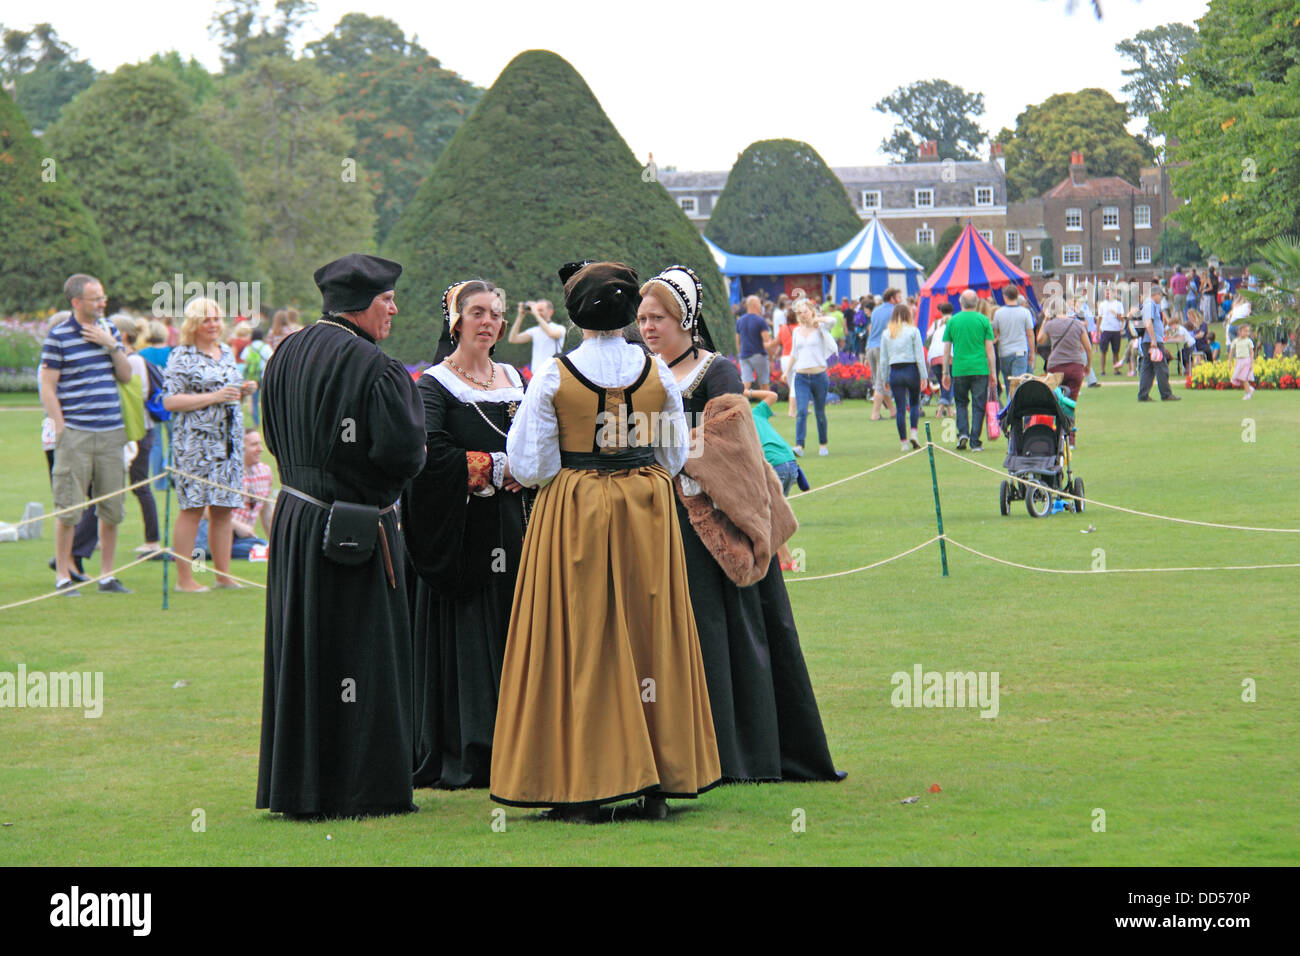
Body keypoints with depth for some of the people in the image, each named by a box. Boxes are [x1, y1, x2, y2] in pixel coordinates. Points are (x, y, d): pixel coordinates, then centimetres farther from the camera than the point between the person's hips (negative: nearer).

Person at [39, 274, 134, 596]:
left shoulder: (108, 329, 12)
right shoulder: (58, 336, -4)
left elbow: (126, 376, 12)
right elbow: (47, 388, -5)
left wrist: (112, 345, -3)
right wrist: (61, 428, -10)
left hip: (111, 433, 5)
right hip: (75, 434, -5)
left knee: (112, 509, 6)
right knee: (69, 508, -4)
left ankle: (107, 575, 15)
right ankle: (63, 577, 3)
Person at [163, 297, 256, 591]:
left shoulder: (226, 352, 17)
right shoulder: (182, 357, -5)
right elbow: (170, 401, -12)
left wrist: (243, 391, 5)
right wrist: (214, 397, -17)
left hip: (228, 442, 7)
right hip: (195, 442, -7)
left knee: (223, 509, 7)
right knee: (192, 507, -7)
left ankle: (223, 575, 12)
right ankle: (184, 578, -4)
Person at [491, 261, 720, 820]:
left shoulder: (554, 377, -11)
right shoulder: (657, 373, -2)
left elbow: (530, 467, -8)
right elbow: (675, 455, 7)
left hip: (574, 514, -3)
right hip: (648, 516, 3)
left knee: (579, 641, 2)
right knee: (650, 636, 9)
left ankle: (581, 790, 1)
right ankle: (659, 783, 12)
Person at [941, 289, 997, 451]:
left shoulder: (952, 321, 4)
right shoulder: (983, 320, 0)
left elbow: (946, 350, 5)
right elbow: (989, 349, 0)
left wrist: (945, 373, 12)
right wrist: (992, 373, 5)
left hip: (959, 370, 1)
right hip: (980, 369, -1)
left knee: (961, 403, 17)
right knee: (978, 405, 4)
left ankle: (962, 433, -2)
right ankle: (975, 442, 1)